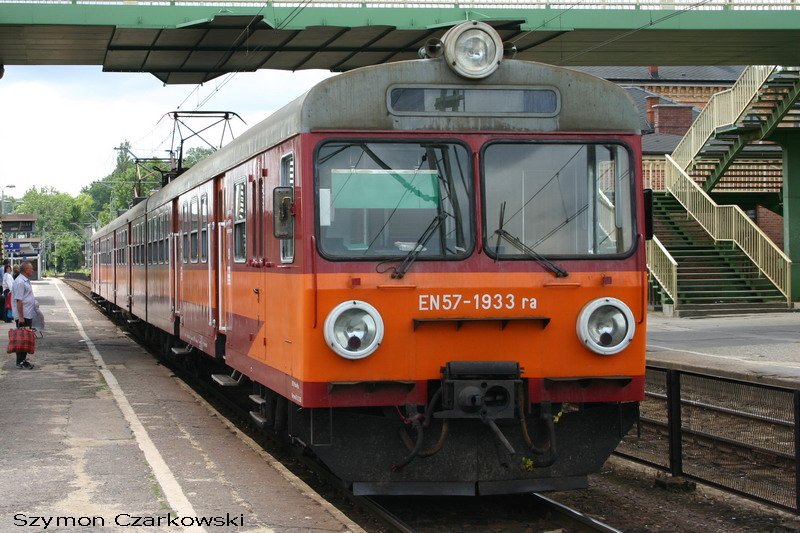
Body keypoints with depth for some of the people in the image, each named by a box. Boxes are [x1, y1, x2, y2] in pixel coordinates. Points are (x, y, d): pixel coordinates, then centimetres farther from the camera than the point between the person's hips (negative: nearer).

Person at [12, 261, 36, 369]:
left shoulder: (26, 281, 15)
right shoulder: (20, 282, -17)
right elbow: (19, 300, -21)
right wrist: (20, 317, -23)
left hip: (28, 315, 10)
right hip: (23, 316, -10)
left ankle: (23, 360, 20)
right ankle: (20, 362, -3)